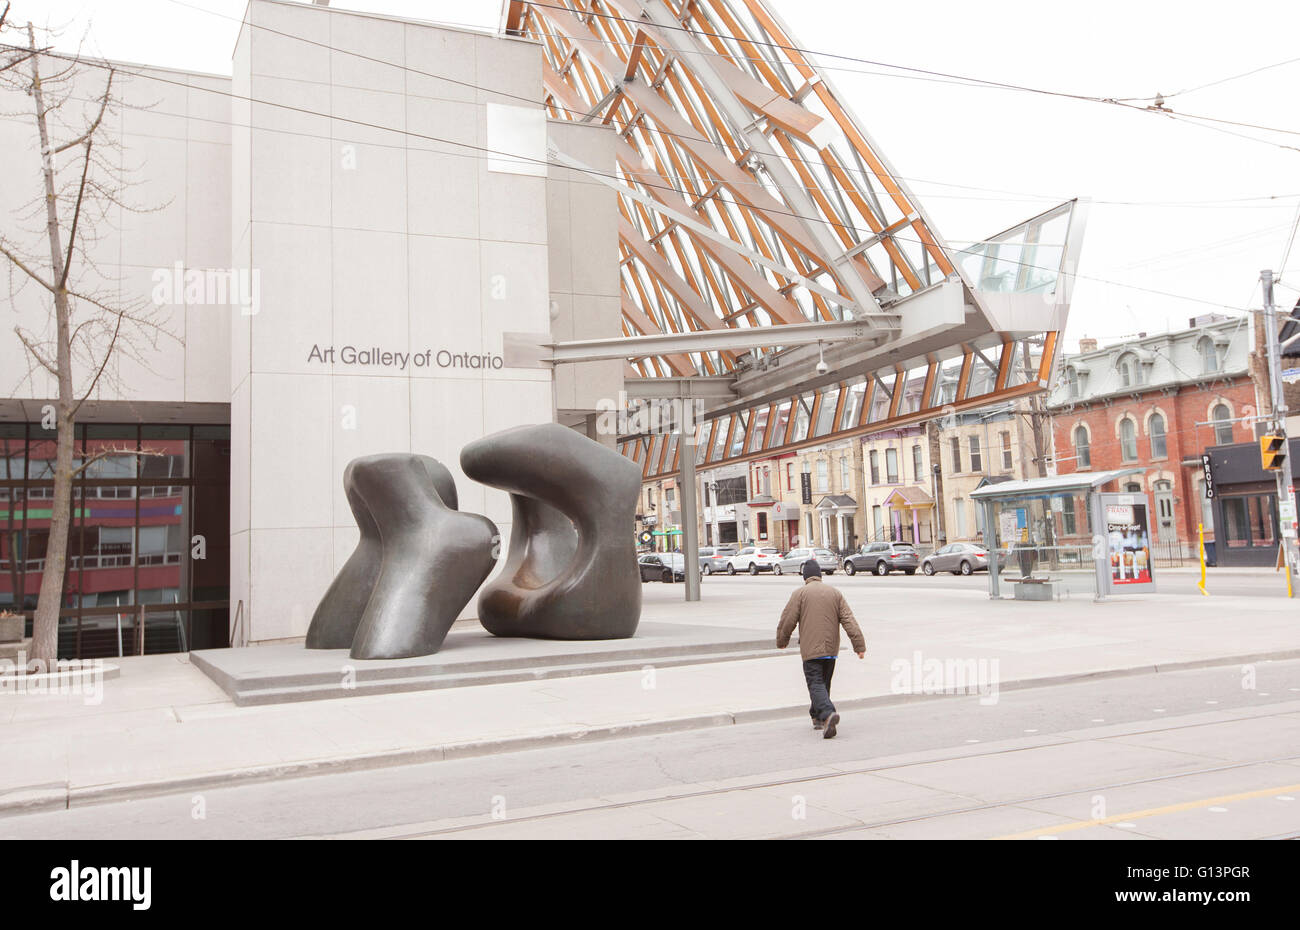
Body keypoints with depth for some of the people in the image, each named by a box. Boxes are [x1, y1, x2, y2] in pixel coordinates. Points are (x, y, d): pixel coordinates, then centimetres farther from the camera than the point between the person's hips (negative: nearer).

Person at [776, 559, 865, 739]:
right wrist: (859, 645, 1)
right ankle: (817, 717, 30)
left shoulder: (800, 593, -3)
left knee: (816, 684, -7)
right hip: (831, 649, 5)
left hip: (811, 649, -5)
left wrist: (781, 641, 12)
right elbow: (849, 620, 3)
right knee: (824, 683, 19)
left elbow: (787, 621, -5)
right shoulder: (835, 593, 9)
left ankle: (828, 714, -30)